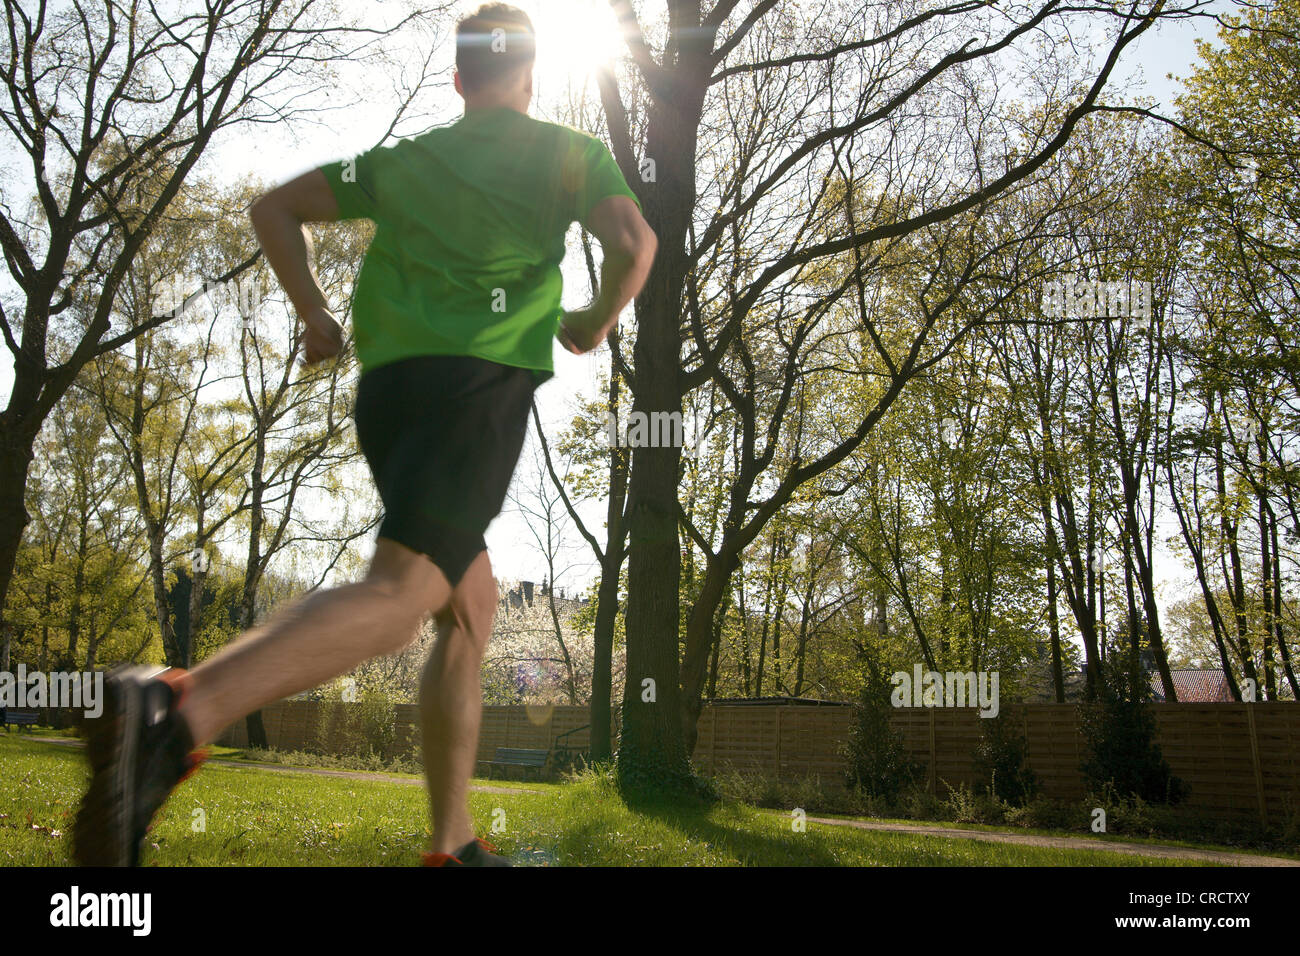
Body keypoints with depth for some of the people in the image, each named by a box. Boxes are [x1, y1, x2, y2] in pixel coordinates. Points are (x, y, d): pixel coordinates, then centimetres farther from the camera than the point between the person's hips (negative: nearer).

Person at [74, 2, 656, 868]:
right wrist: (597, 323, 15)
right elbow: (635, 241, -3)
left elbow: (274, 210, 23)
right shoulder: (569, 153, 14)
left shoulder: (406, 157, 25)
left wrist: (316, 315, 24)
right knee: (401, 594, -22)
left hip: (388, 383, 6)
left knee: (473, 604, 15)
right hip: (483, 377, -6)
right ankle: (183, 715, -47)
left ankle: (453, 844, 13)